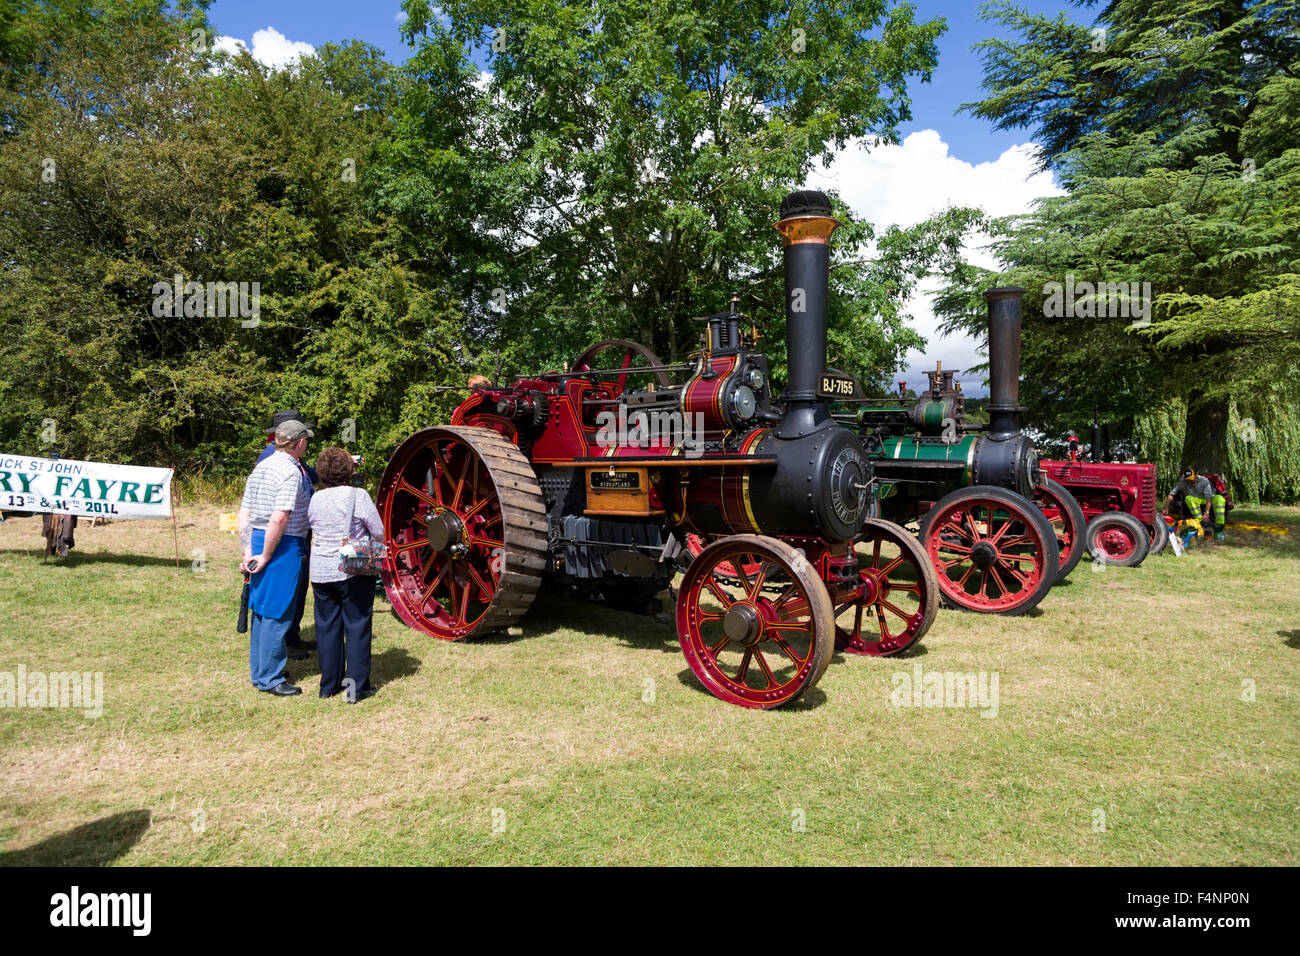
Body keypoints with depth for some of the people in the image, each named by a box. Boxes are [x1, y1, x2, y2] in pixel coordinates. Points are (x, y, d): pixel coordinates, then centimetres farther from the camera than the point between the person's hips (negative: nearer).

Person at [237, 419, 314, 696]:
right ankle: (270, 678, 6)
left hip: (259, 541, 9)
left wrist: (248, 551, 8)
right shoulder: (291, 472, -15)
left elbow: (244, 513, 11)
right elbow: (278, 519, -23)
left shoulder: (261, 467, 13)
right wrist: (266, 556, -15)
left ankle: (258, 672, 27)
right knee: (277, 613, -1)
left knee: (261, 609, 16)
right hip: (284, 546, -9)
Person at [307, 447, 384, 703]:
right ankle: (356, 686, 6)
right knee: (357, 626, 4)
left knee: (327, 626, 13)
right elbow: (379, 534, -8)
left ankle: (329, 684, 21)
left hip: (320, 573, 4)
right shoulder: (358, 495, -11)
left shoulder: (315, 499, 1)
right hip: (354, 572, -4)